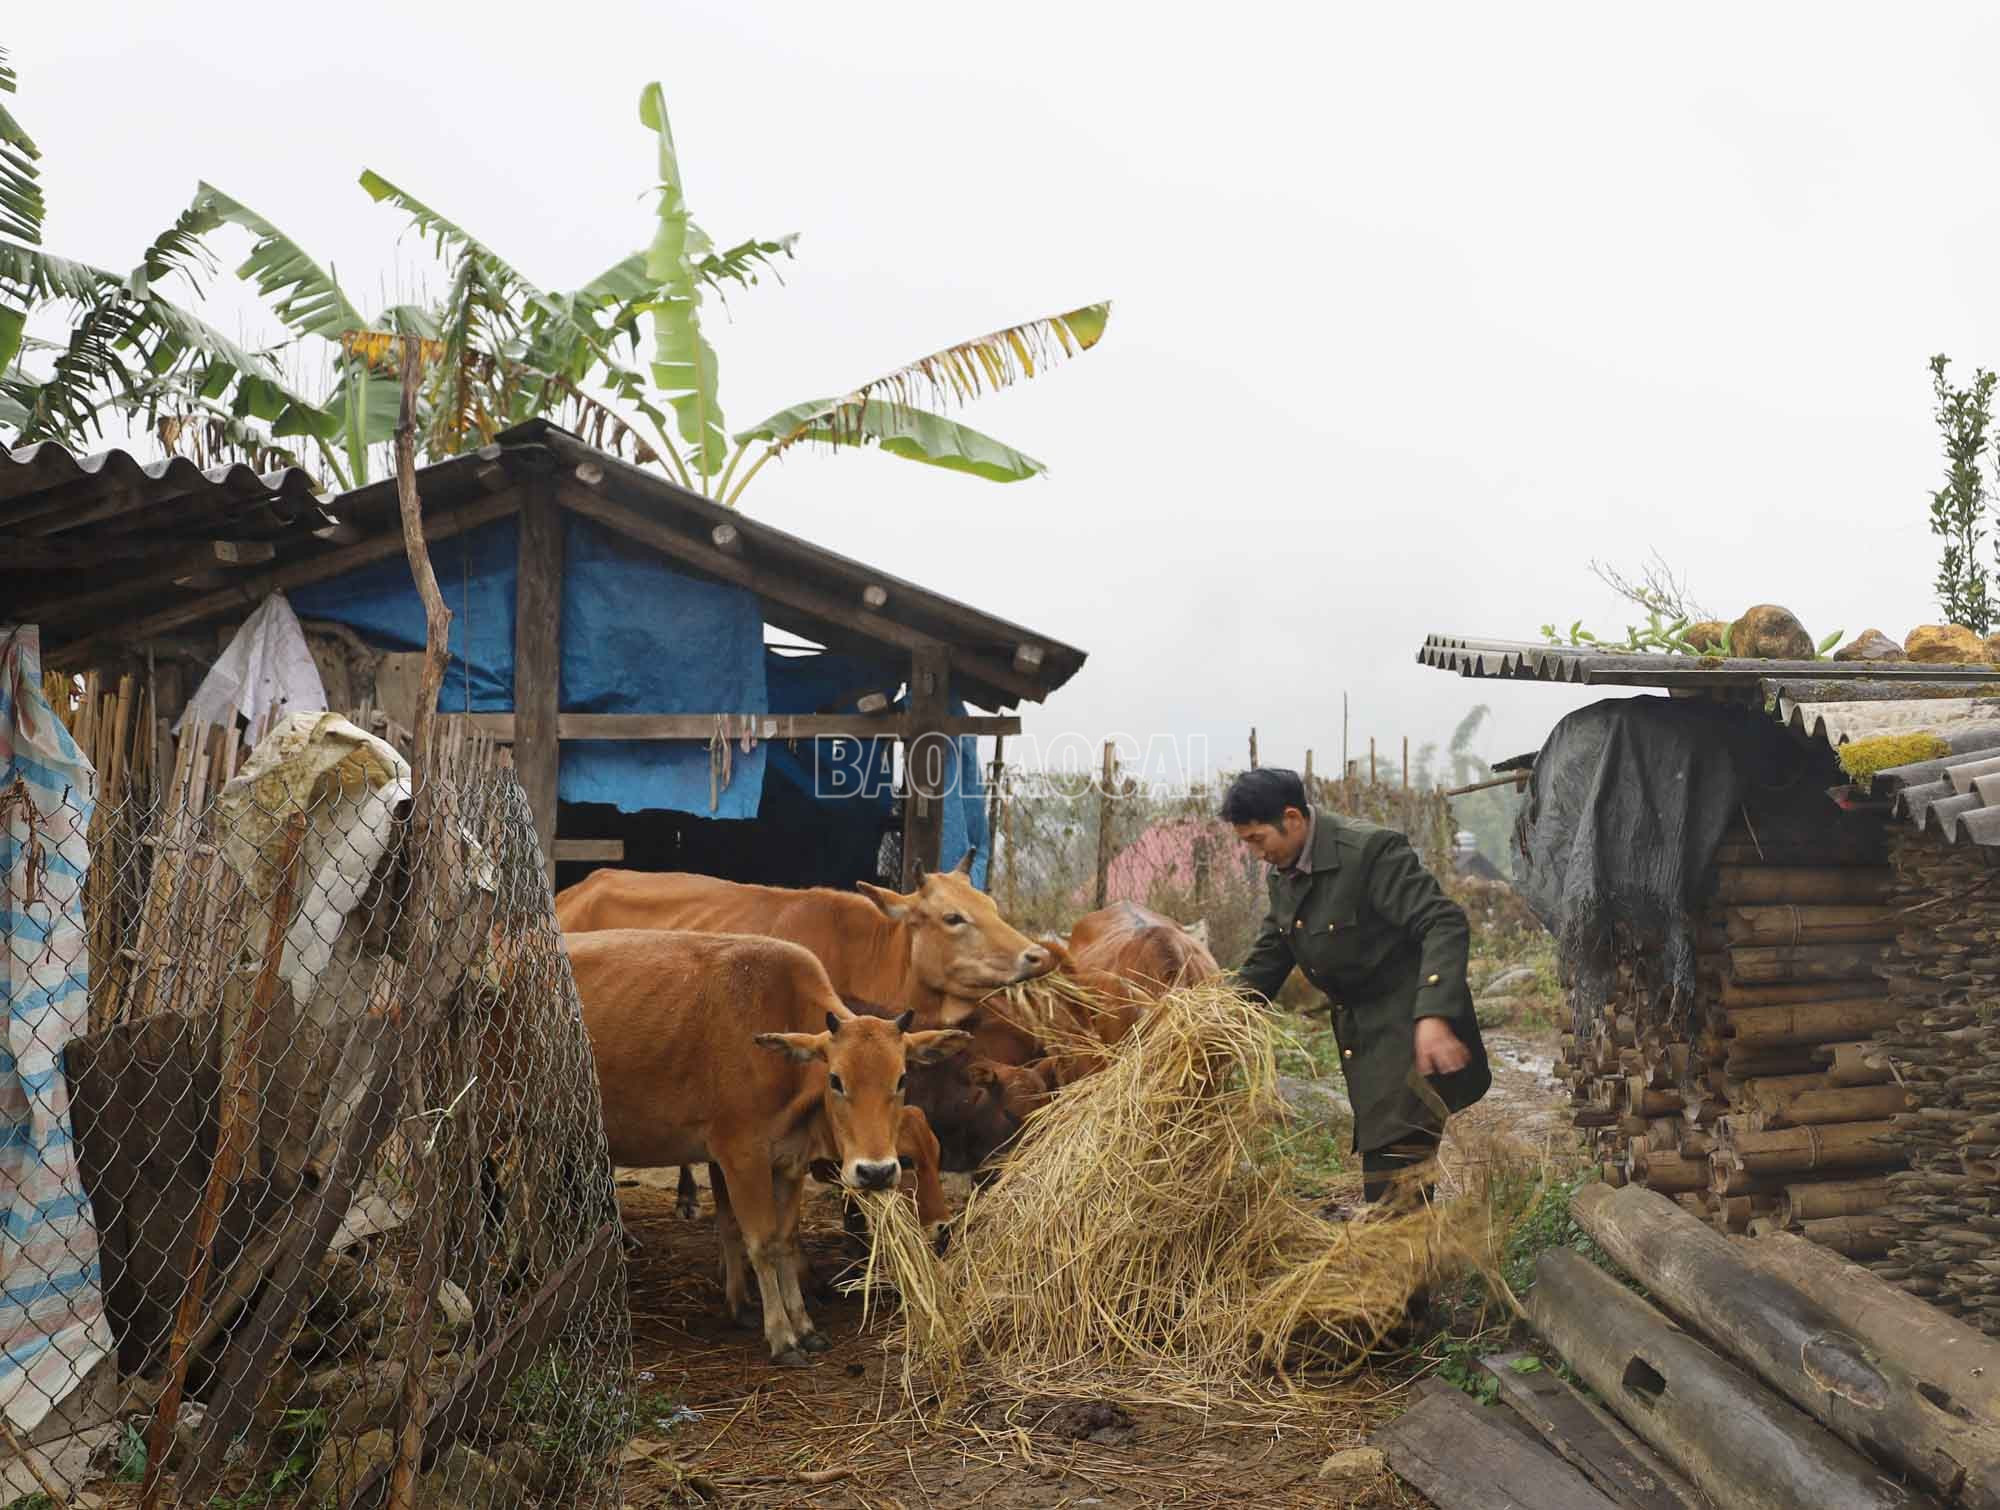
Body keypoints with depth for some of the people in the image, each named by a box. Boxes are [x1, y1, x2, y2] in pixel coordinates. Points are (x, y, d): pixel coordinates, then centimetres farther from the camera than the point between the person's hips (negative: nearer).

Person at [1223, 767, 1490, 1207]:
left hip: (1410, 1028, -8)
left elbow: (1445, 924, -26)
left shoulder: (1371, 850, -21)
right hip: (1360, 1033, 9)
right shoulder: (1283, 873, 6)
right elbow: (1268, 955, 17)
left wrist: (1435, 1017, -36)